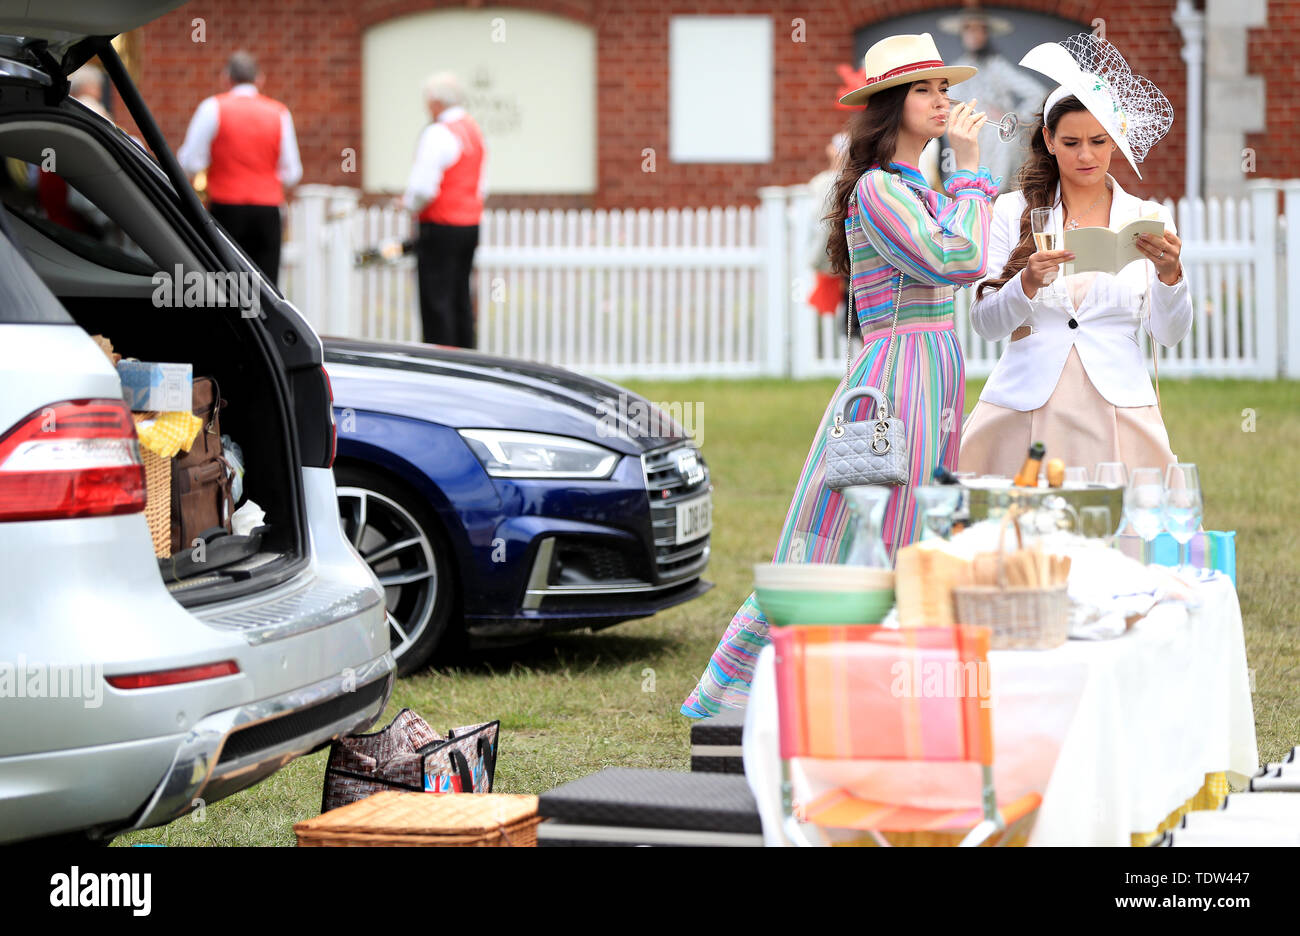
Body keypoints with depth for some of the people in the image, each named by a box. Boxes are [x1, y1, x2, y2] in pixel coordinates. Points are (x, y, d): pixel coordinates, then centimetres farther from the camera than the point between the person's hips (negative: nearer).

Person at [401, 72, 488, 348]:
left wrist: (410, 204, 0)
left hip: (441, 226, -9)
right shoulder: (475, 131, 13)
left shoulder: (438, 134, -15)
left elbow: (423, 188, -20)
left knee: (436, 301, -5)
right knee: (461, 298, 12)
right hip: (471, 222, 9)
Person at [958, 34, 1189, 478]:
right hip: (1025, 406, 0)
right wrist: (1027, 284, -18)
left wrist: (1170, 275, -16)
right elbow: (985, 324, 0)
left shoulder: (1149, 219, 8)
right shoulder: (1012, 212, 6)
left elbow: (1170, 334, 2)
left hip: (1116, 409, 1)